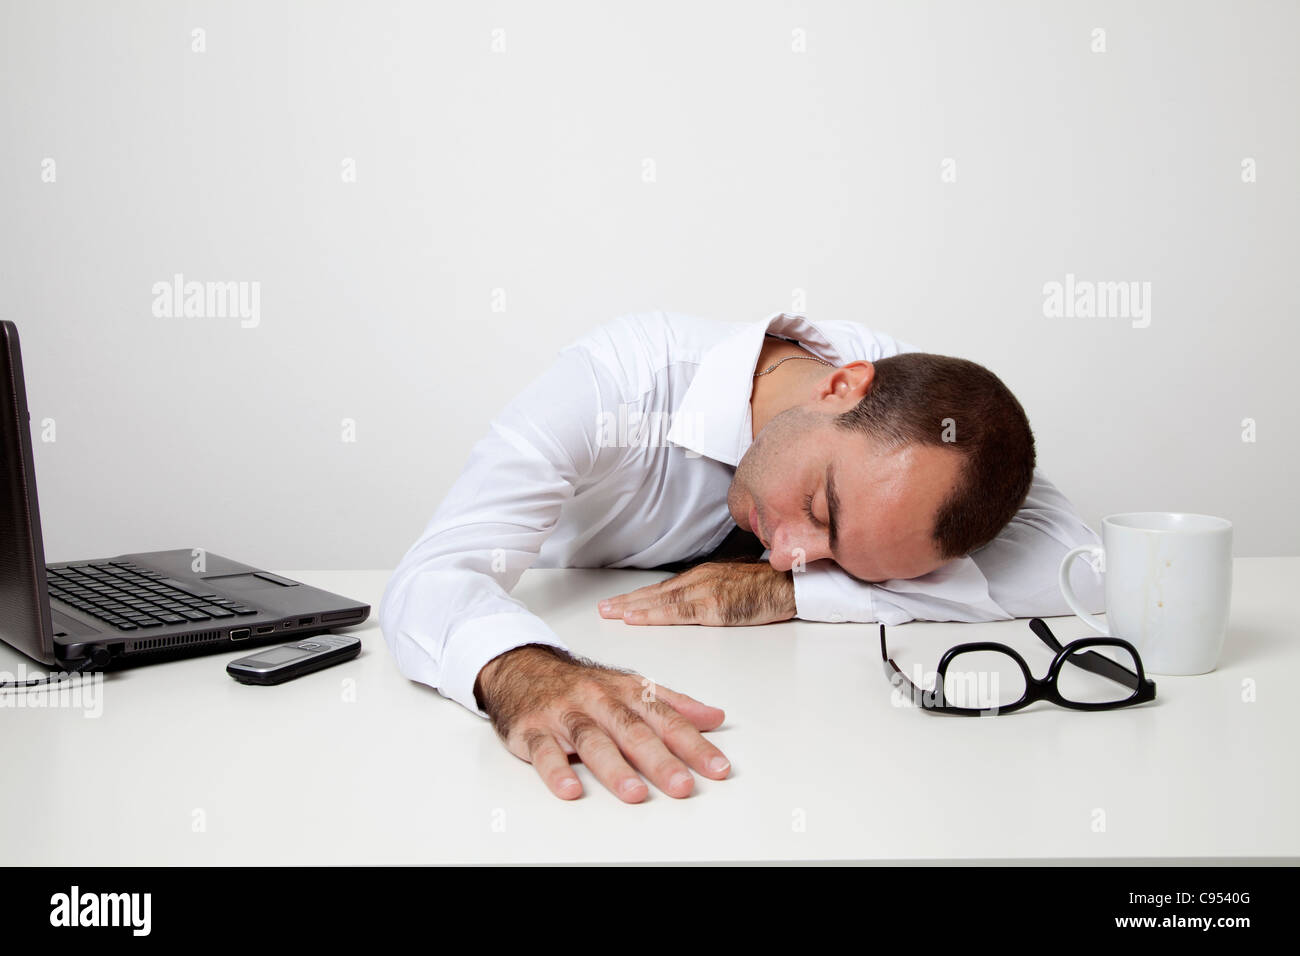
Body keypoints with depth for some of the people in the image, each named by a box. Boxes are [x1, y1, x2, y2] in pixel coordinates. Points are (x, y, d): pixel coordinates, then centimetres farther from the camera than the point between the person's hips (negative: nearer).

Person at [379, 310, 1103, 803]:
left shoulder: (918, 407, -20)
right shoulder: (625, 375, -29)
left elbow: (1078, 569, -29)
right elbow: (436, 572, -35)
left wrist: (780, 589, -34)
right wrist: (525, 675, -58)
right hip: (577, 651, -2)